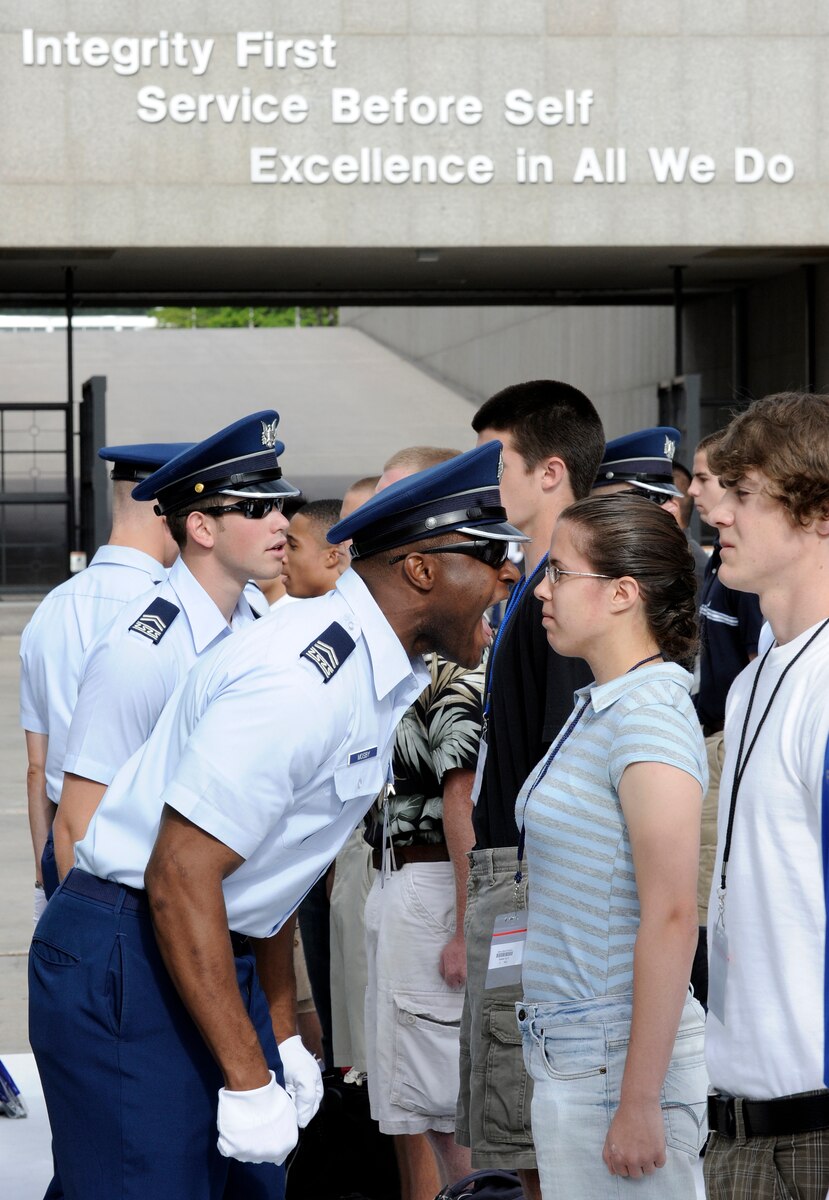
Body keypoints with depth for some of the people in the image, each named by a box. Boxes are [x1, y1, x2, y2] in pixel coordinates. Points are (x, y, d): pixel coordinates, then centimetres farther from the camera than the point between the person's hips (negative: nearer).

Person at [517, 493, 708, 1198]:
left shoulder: (649, 716, -17)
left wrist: (639, 1103, -23)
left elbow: (672, 919, -22)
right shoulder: (598, 708, 12)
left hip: (617, 1061, -9)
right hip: (567, 1055, 9)